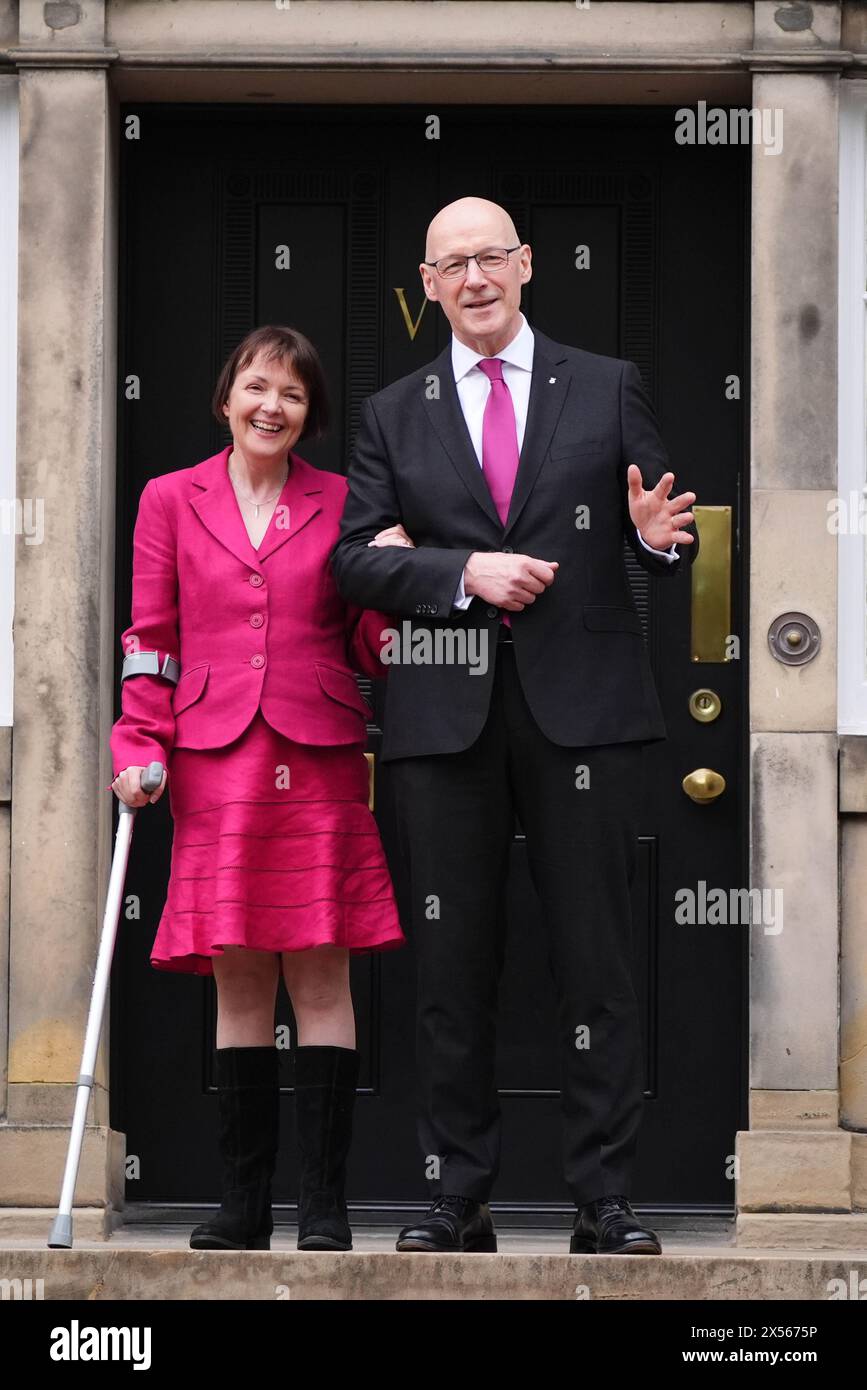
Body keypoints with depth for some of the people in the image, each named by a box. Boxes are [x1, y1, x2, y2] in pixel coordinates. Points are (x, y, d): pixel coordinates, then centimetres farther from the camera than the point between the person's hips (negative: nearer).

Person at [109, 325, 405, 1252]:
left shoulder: (340, 504, 10)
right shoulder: (172, 500, 11)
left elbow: (367, 646, 11)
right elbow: (151, 637, 9)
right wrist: (140, 749, -1)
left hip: (318, 760, 0)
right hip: (216, 764, 0)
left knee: (321, 976, -4)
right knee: (239, 982, 2)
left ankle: (325, 1208, -2)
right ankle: (243, 1206, 7)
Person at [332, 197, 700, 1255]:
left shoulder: (606, 390, 10)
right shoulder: (394, 415, 12)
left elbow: (659, 540, 9)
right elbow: (355, 559, 4)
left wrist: (658, 535, -15)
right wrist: (463, 572, -11)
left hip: (582, 704, -1)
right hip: (445, 716, 1)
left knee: (595, 958, -2)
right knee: (452, 966, 3)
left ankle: (604, 1199, 2)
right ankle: (458, 1199, 9)